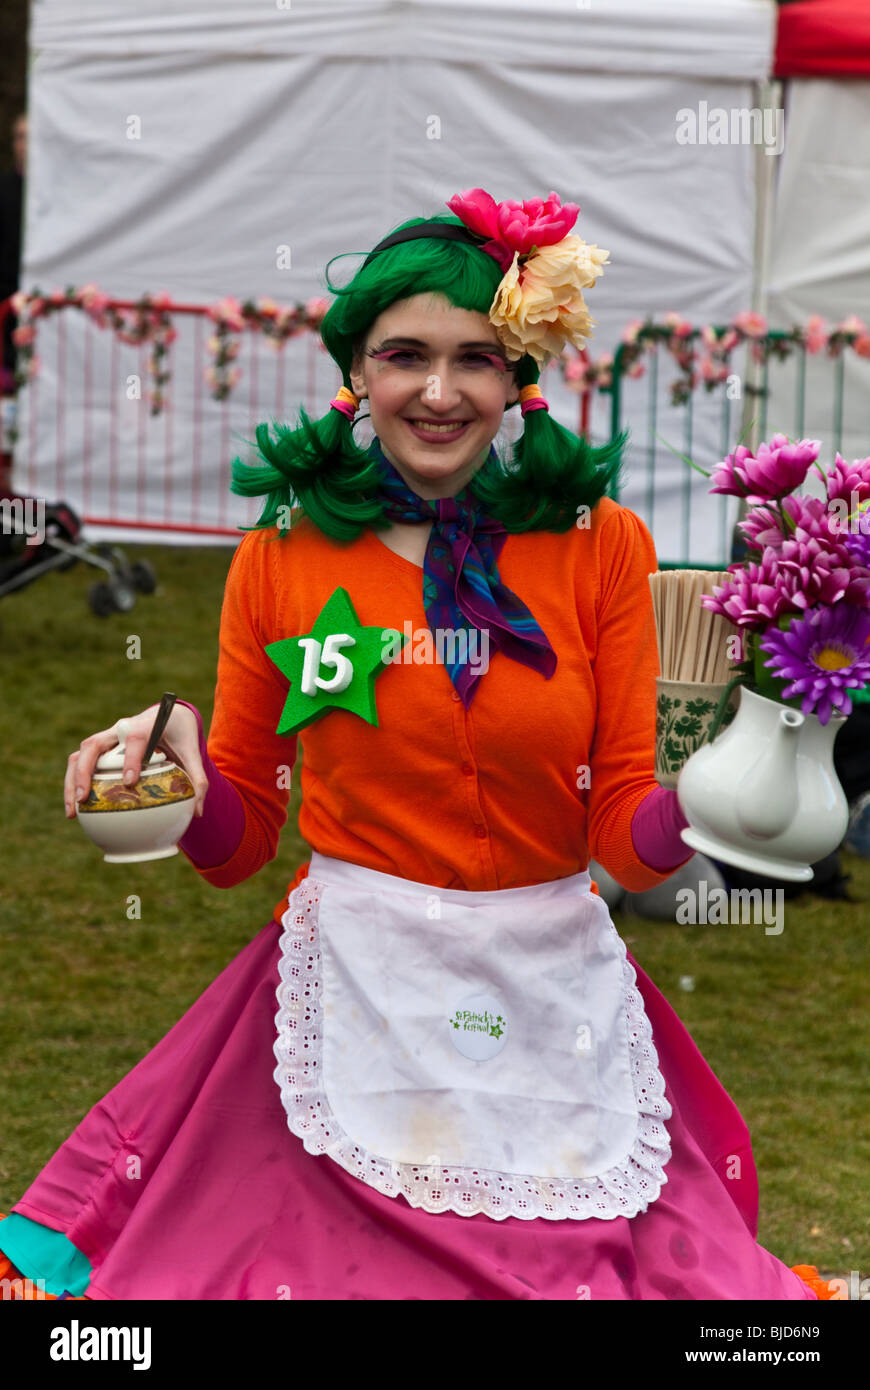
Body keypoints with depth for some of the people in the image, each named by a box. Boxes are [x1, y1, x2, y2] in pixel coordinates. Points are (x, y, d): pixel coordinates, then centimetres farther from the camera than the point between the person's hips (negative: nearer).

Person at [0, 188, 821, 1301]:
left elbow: (627, 840, 0)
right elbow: (238, 845, 8)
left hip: (556, 1003, 1)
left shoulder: (601, 546, 0)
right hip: (352, 993, 0)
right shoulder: (284, 556, 2)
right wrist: (176, 756, -12)